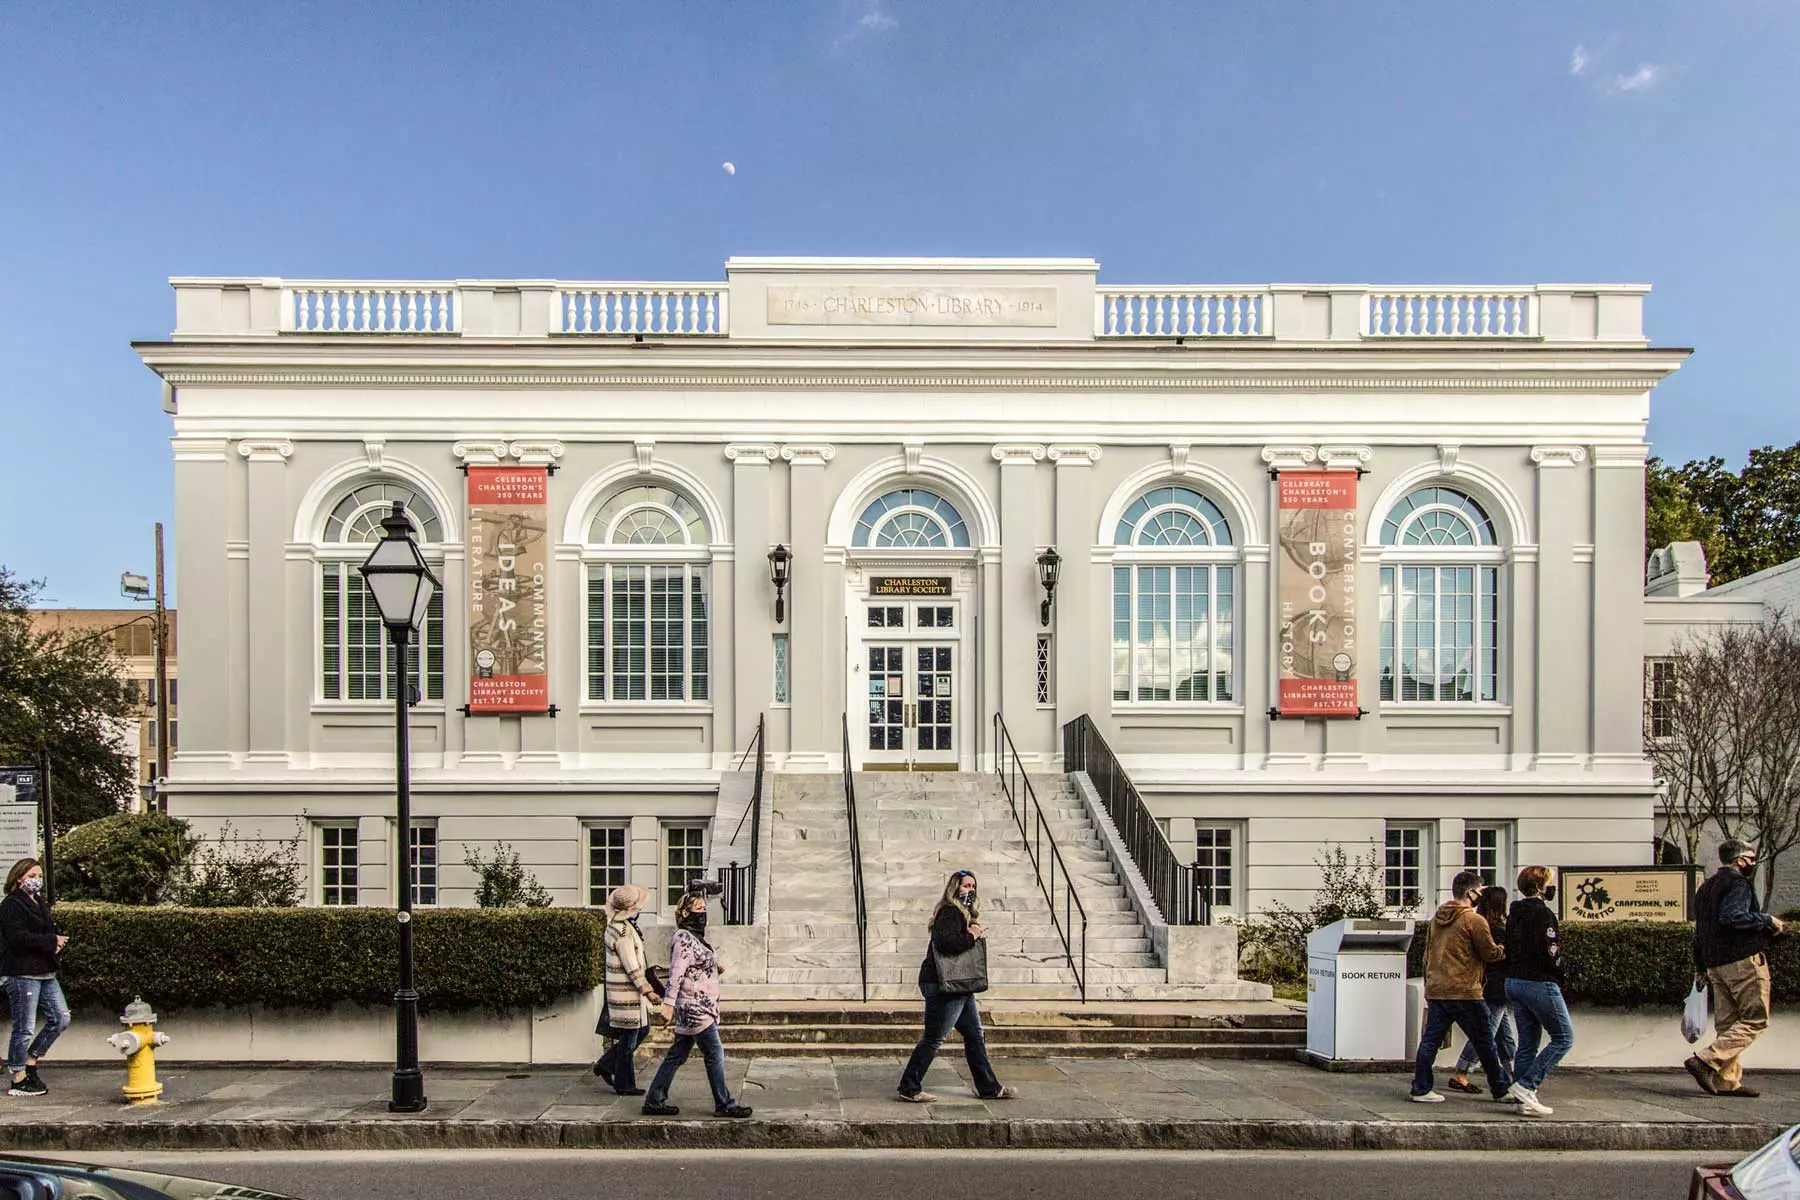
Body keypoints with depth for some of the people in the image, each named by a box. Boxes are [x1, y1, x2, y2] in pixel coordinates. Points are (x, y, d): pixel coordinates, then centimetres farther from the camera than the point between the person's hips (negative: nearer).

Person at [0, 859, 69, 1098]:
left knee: (60, 1018, 7)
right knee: (23, 1029, -1)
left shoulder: (41, 905, 17)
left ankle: (30, 1061, 22)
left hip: (45, 972, 8)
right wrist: (51, 941, -16)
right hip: (22, 973, -8)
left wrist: (57, 943, -2)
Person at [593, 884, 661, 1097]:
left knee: (642, 1029, 18)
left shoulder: (615, 924, 9)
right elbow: (631, 966, -22)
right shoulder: (623, 931, -23)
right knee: (629, 1037, 1)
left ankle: (605, 1064, 24)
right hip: (626, 991, -10)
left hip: (631, 990, 10)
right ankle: (624, 1084, 12)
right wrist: (647, 991, -18)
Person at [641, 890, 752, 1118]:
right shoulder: (683, 938, -15)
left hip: (701, 1008, 10)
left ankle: (655, 1102, 17)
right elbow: (676, 974, -22)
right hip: (694, 1008, -10)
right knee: (715, 1054, -3)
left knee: (676, 1056, 12)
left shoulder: (695, 937, 16)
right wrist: (668, 1004, -26)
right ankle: (724, 1104, 4)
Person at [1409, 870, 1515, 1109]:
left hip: (1435, 990, 6)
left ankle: (1421, 1089, 3)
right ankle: (1501, 1089, 18)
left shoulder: (1436, 918, 12)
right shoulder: (1474, 920, -11)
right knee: (1484, 1043, 7)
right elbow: (1491, 953, -5)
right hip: (1463, 993, -6)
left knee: (1430, 1040, 5)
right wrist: (1504, 950, 16)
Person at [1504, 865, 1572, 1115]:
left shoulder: (1514, 914, 14)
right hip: (1539, 983, -9)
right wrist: (1558, 974, -4)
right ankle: (1525, 1085, -7)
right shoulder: (1542, 913, -13)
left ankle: (1525, 1098, 10)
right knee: (1564, 1038, 0)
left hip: (1513, 982, 9)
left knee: (1527, 1043, 11)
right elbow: (1549, 953, -19)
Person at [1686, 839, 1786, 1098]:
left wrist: (1702, 969, 25)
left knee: (1726, 1023, 9)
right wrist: (1767, 920, -13)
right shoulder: (1737, 882, -8)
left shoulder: (1706, 887, 21)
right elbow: (1733, 916, -25)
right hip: (1744, 960, -9)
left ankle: (1727, 1081, 6)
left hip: (1715, 963, 9)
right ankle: (1705, 1061, -16)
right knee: (1755, 1019, -5)